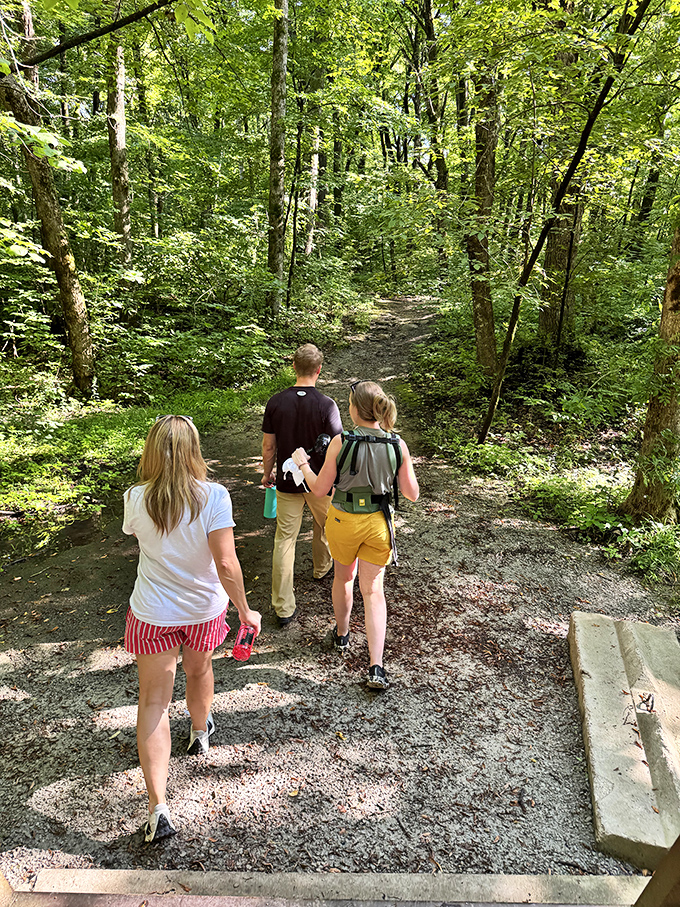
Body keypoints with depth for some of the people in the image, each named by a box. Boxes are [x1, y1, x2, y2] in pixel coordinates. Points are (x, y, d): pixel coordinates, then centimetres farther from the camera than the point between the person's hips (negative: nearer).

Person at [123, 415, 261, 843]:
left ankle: (158, 808, 5)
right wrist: (245, 610, -12)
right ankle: (200, 733, 56)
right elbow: (225, 563, -24)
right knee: (199, 670, 28)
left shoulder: (137, 499, -16)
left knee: (154, 699, 9)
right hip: (205, 608, 1)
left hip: (153, 613, 0)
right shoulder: (214, 497, -22)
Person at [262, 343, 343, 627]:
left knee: (284, 540, 6)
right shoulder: (326, 405, -17)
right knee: (325, 523, 28)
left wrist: (268, 473, 14)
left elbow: (268, 446, -2)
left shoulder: (276, 402, -9)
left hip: (287, 483, 1)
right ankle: (322, 566, 53)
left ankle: (283, 608, 8)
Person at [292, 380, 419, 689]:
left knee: (343, 577, 24)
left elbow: (320, 488, -10)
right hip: (378, 524, 1)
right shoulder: (398, 445, -11)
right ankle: (376, 667, 6)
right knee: (373, 590, 12)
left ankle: (342, 635, 48)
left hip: (343, 521, -1)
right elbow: (412, 494, -4)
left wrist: (302, 463, 6)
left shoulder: (341, 442, -18)